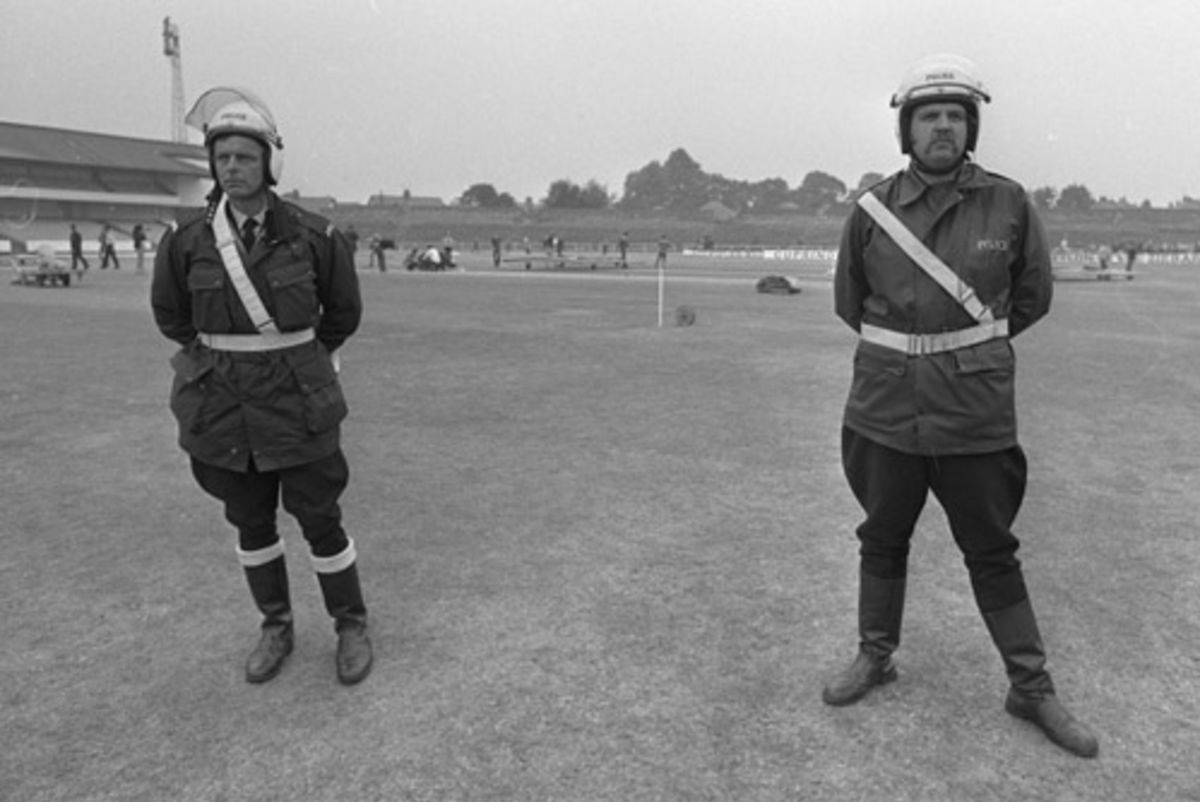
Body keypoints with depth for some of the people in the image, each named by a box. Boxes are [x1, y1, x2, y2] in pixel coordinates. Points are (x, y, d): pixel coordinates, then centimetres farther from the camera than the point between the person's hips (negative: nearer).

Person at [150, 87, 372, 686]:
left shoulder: (312, 236, -9)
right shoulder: (188, 239, -4)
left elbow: (343, 310, 7)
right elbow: (169, 311, 13)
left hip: (298, 403, -2)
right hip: (223, 404, 3)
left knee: (319, 518, 4)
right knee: (250, 521, 14)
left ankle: (351, 625, 23)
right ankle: (275, 626, 33)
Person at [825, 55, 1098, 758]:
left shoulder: (1009, 204, -2)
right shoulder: (873, 211, -2)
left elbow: (1032, 296, 10)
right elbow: (849, 300, 11)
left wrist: (968, 349, 12)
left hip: (975, 413, -1)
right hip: (885, 411, 1)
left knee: (992, 551, 10)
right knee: (882, 541, 15)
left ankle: (1032, 689, 26)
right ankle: (875, 659, 34)